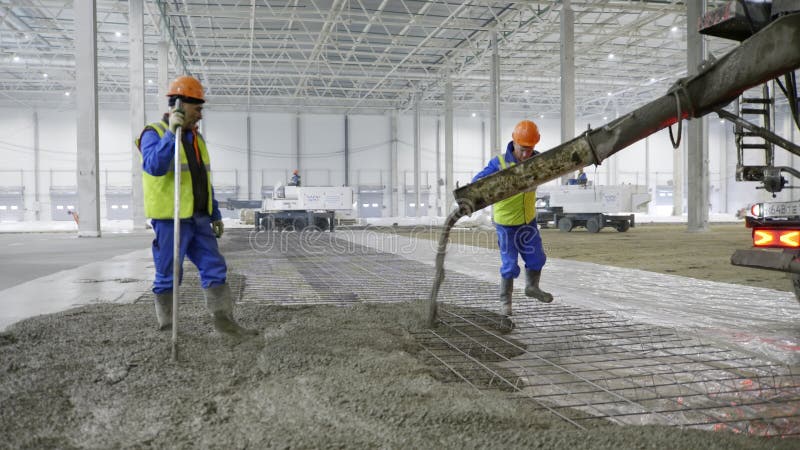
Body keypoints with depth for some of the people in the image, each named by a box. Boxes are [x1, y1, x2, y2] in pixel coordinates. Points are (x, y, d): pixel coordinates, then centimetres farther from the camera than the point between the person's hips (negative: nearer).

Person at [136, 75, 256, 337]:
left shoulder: (195, 137, 16)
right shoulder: (153, 134, -7)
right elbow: (155, 166, -27)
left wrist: (215, 215, 19)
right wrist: (171, 133, -33)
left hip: (198, 219, 7)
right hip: (171, 220, -7)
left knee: (214, 267, 4)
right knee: (168, 276, 1)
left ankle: (224, 320, 8)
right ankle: (166, 326, 13)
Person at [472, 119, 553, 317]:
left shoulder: (537, 159, -10)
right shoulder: (499, 163, -24)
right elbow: (477, 182, -27)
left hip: (528, 220, 5)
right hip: (506, 223, -5)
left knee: (536, 258, 17)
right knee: (510, 264, 1)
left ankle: (532, 287, 43)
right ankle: (505, 301, 21)